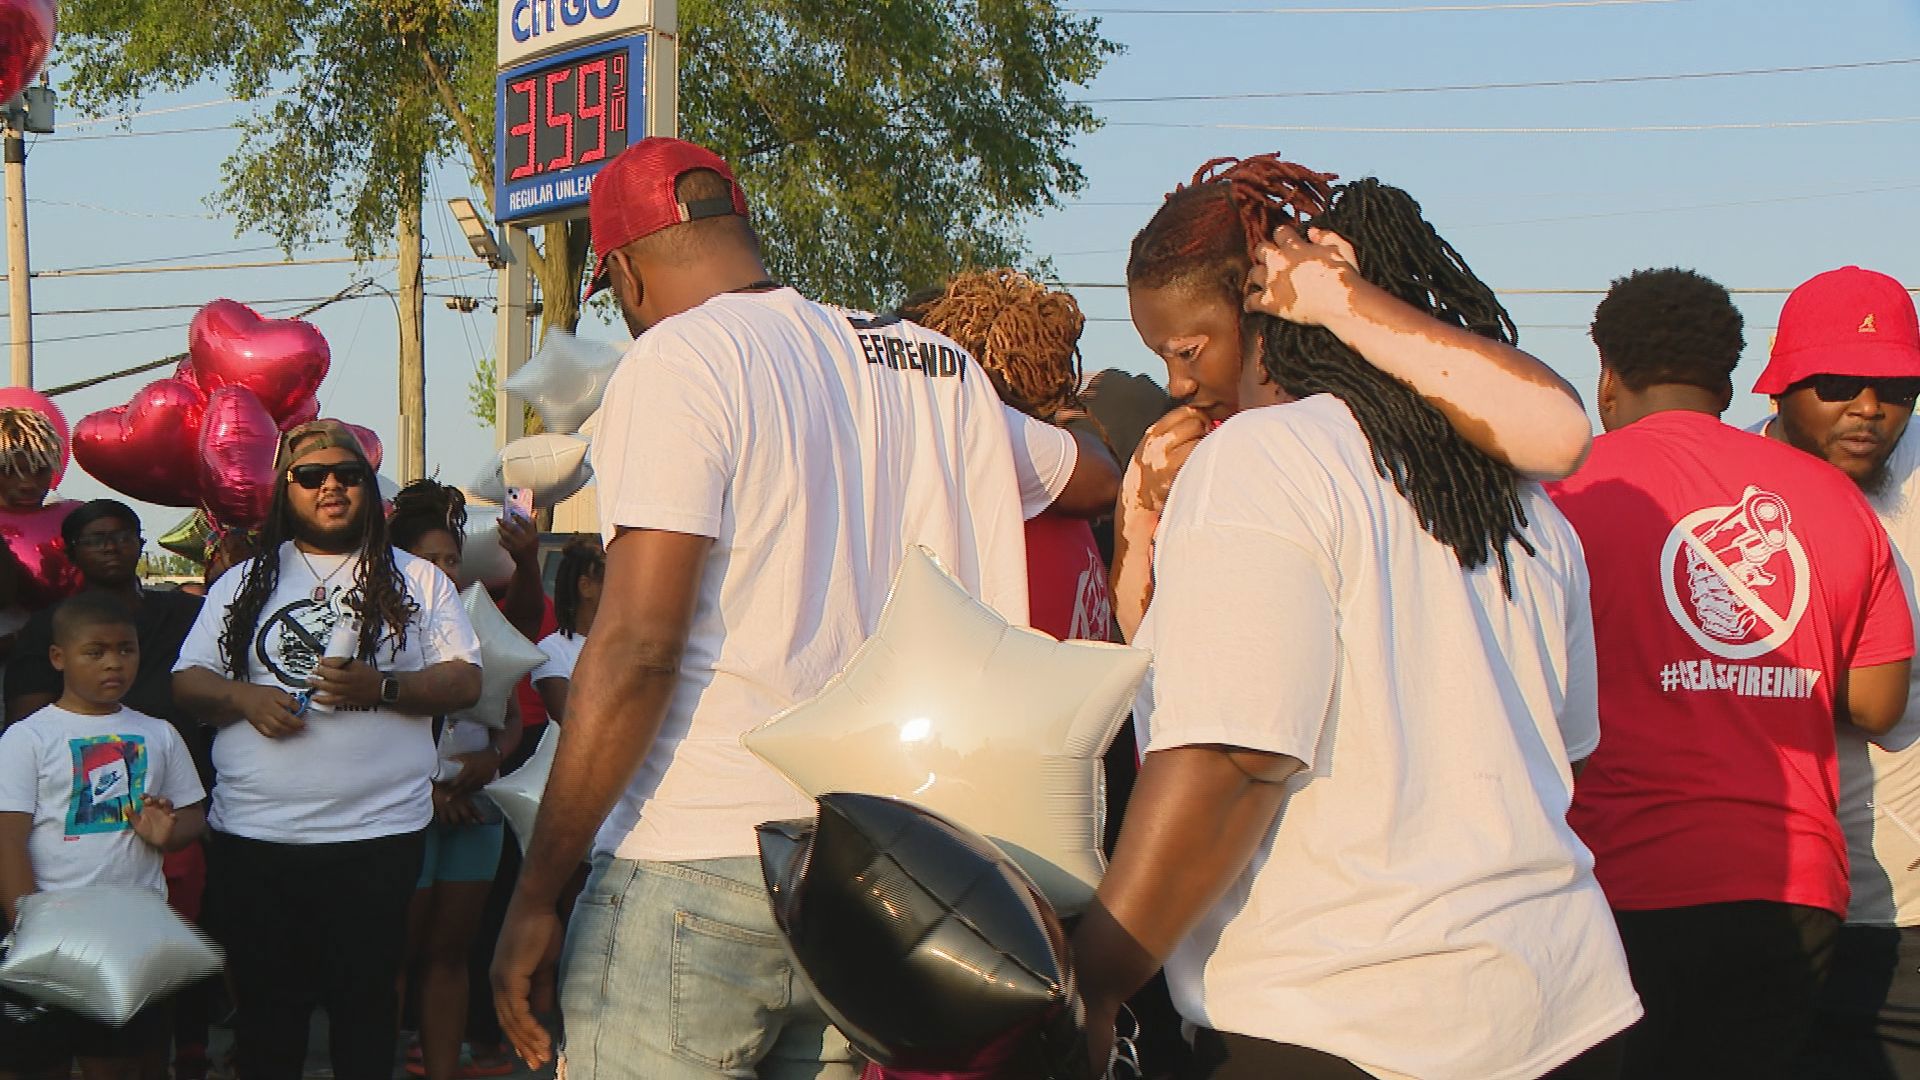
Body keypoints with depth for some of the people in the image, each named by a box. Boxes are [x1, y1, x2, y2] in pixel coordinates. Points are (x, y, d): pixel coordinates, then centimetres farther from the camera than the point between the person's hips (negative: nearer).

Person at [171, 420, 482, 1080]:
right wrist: (243, 697, -9)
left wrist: (381, 687, -14)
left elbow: (464, 680, 2)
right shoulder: (244, 583, 15)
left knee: (366, 1001, 1)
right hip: (253, 834, 2)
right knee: (265, 1004, 6)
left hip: (377, 833, -2)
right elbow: (187, 681, 13)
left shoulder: (417, 580, 9)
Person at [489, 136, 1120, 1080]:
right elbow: (1102, 480, 28)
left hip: (699, 869, -7)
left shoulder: (676, 362, -8)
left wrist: (536, 891, -11)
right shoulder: (937, 369, 11)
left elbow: (637, 649, -16)